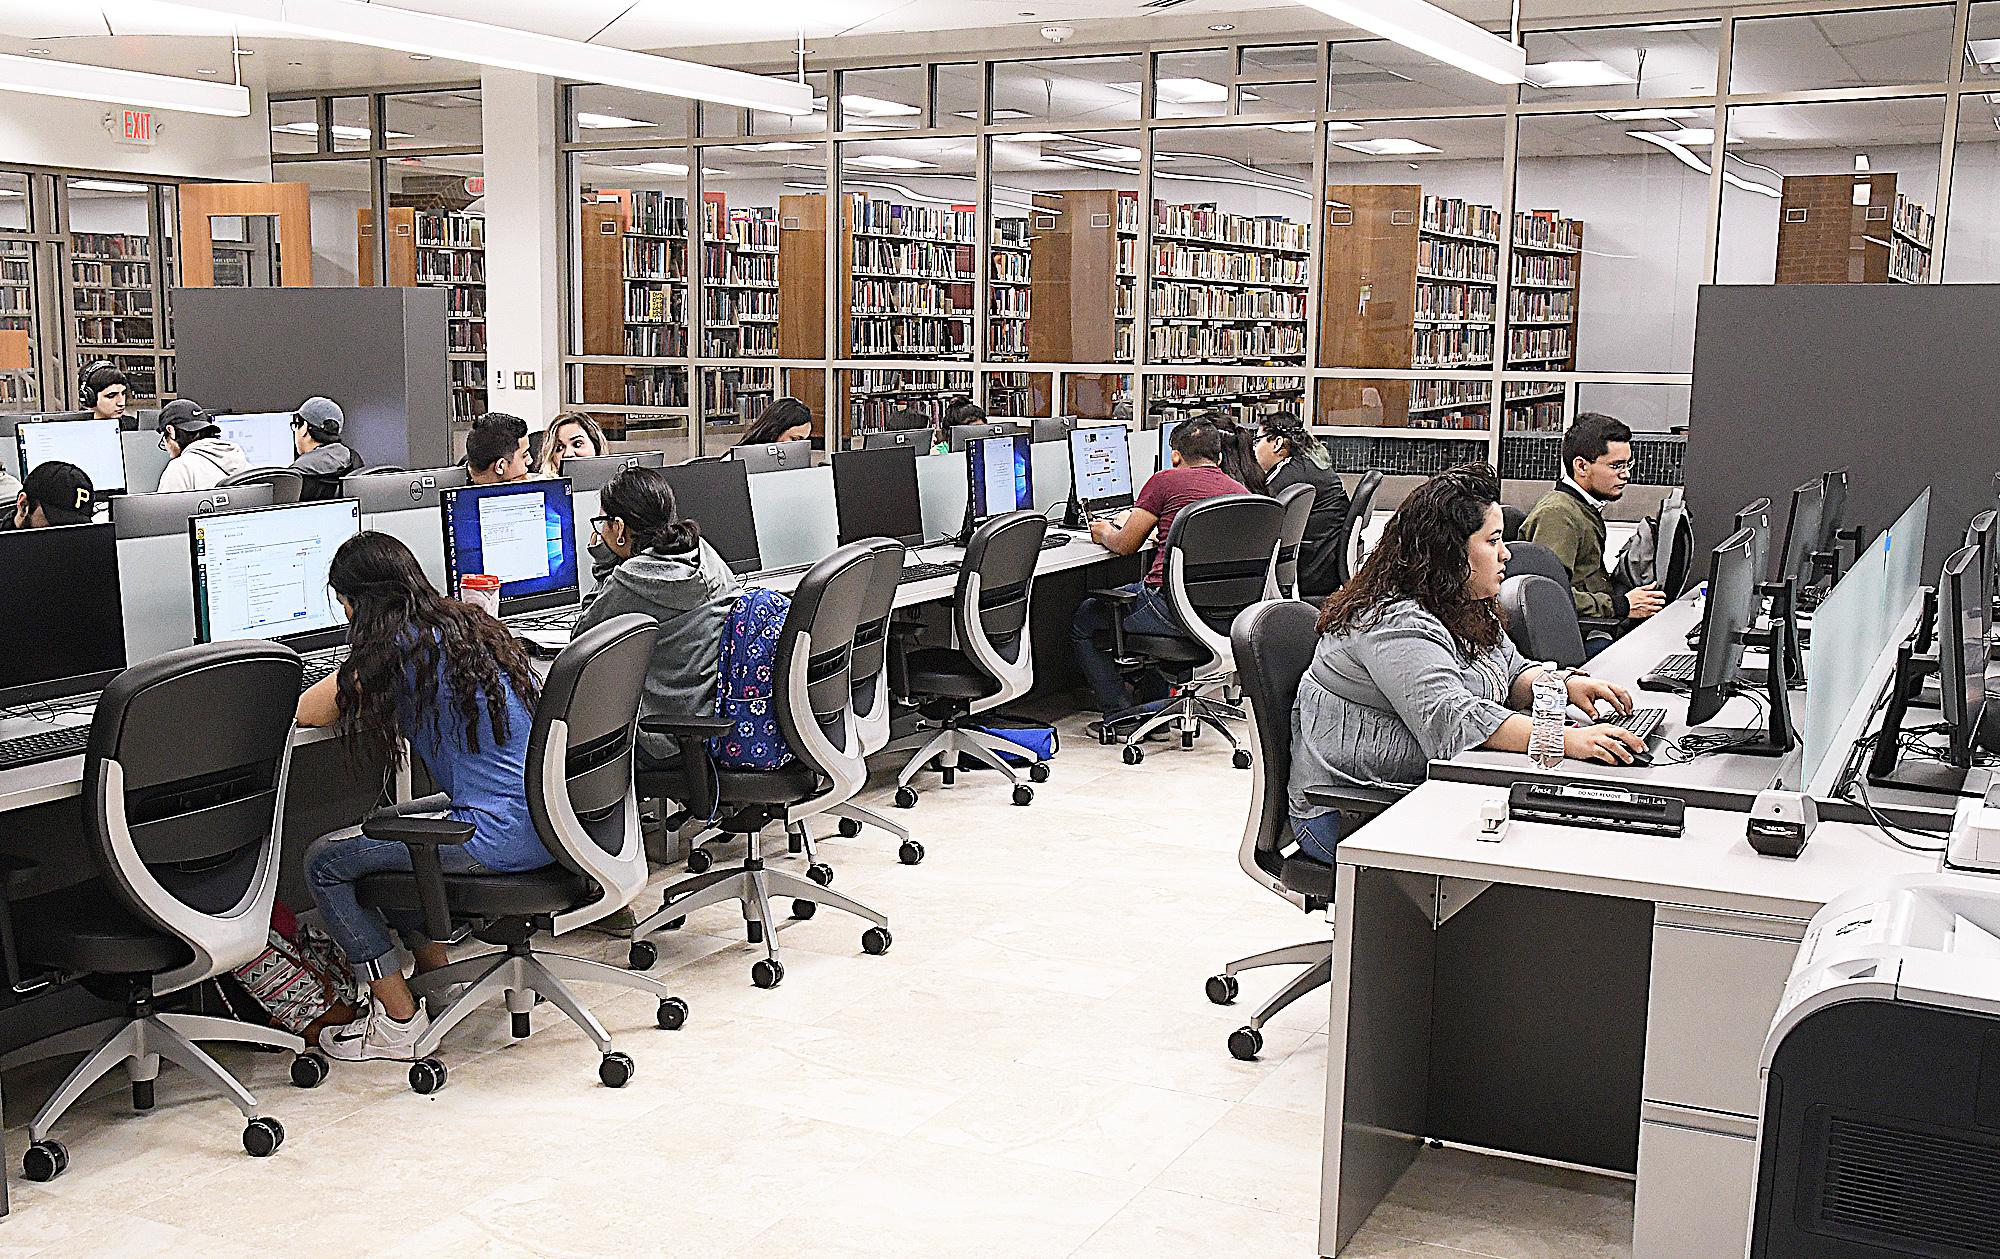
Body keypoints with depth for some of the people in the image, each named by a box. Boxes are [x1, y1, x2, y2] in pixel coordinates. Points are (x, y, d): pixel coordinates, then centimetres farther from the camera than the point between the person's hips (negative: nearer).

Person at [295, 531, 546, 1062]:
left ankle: (399, 1022, 10)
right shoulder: (470, 622, 15)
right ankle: (435, 977, 34)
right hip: (545, 819, 9)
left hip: (501, 836, -9)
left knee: (324, 860, 6)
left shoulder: (397, 646, -9)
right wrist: (352, 691, 35)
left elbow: (304, 712, 2)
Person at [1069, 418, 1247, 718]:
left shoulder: (1165, 480, -3)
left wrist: (1105, 532, 25)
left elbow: (1125, 545, 2)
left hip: (1171, 606, -7)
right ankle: (1158, 702, 34)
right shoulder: (1240, 491, 13)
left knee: (1083, 620, 16)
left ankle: (1120, 715, 11)